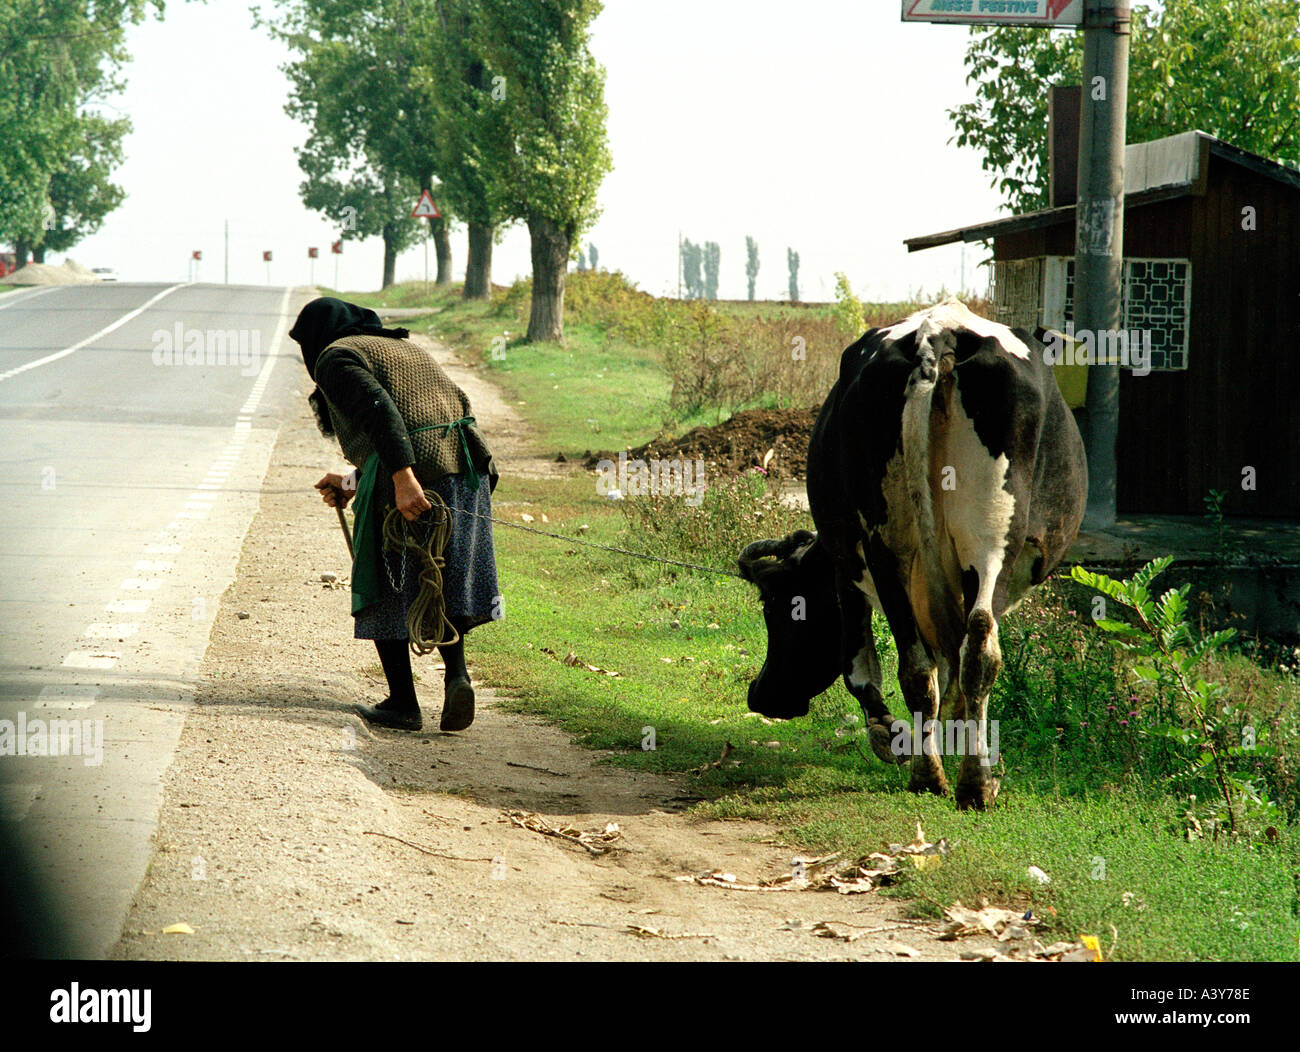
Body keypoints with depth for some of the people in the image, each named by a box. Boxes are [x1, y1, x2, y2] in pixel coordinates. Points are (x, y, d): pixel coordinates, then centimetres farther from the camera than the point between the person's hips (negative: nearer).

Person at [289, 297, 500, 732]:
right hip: (466, 468, 7)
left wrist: (402, 480, -25)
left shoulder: (336, 357, 3)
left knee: (385, 589, 8)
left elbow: (380, 411, -15)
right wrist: (352, 484, 34)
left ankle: (402, 704, 11)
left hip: (410, 477, -7)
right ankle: (457, 673, -4)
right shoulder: (405, 348, 30)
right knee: (443, 582, 16)